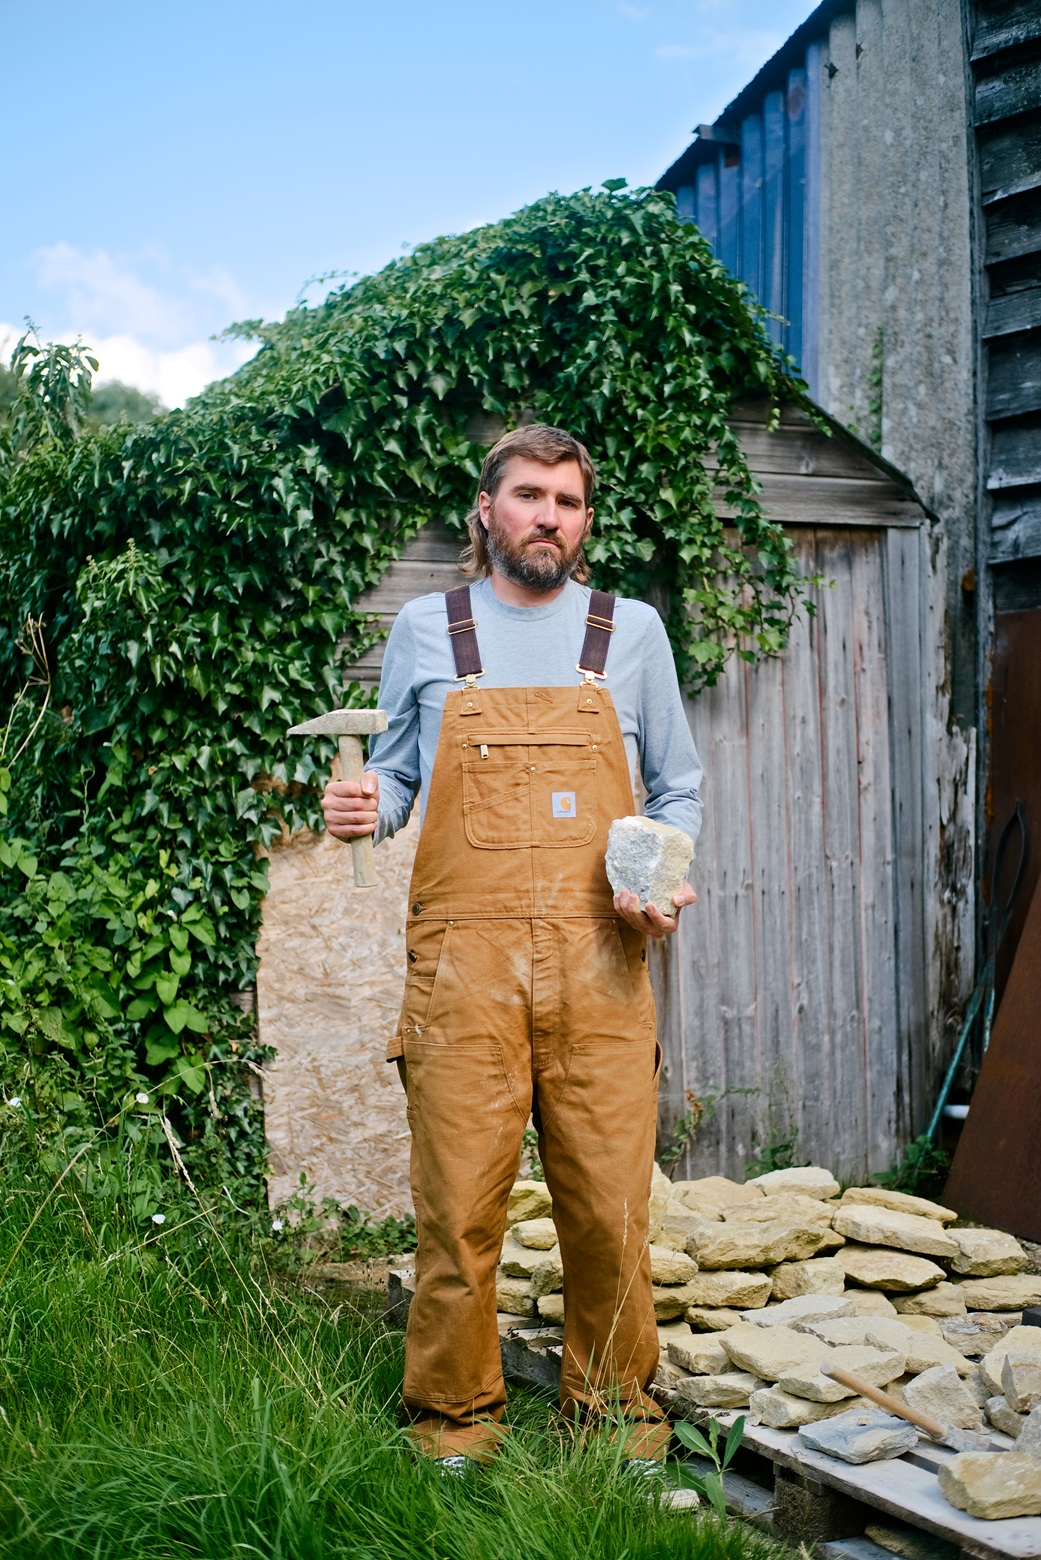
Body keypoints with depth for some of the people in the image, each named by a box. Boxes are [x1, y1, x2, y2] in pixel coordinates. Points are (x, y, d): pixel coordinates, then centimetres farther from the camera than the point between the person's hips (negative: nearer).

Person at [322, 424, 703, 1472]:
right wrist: (365, 806, -3)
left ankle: (614, 1405, 22)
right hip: (463, 965, 0)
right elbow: (397, 773, 19)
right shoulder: (424, 631, 11)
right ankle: (454, 1416, 18)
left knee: (610, 1209, 1)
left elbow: (678, 789, 19)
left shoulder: (631, 632, 12)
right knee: (458, 1209, -1)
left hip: (598, 965, 1)